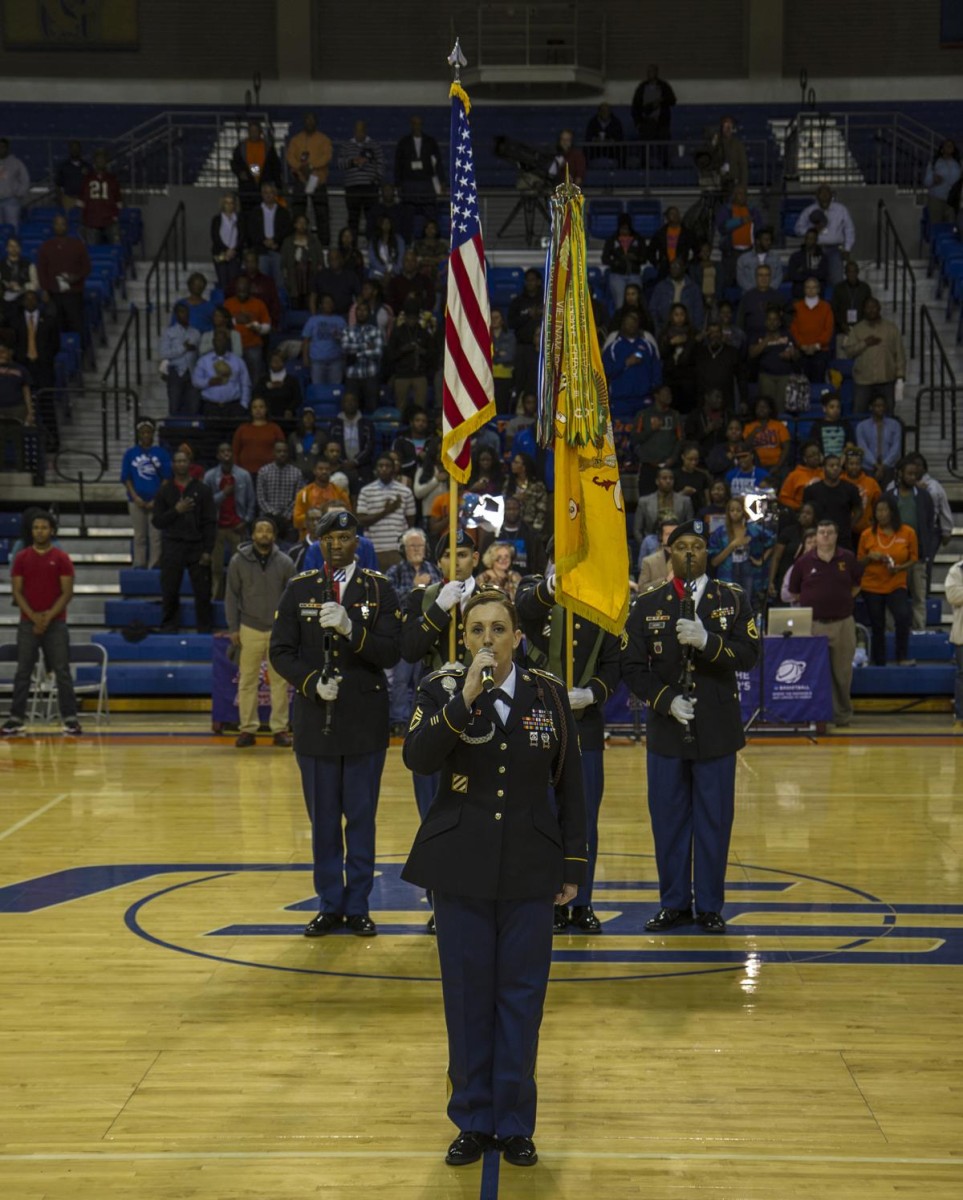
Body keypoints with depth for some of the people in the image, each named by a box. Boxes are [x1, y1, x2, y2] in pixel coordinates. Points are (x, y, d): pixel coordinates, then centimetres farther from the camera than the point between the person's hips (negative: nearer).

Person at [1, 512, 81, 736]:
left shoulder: (62, 558, 1)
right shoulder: (21, 558, 5)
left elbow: (67, 593, -3)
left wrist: (49, 616, -13)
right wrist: (33, 616, -10)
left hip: (56, 623, -2)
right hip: (28, 622, 2)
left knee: (62, 672, -4)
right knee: (23, 672, 2)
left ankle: (70, 718, -2)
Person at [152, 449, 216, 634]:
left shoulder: (202, 490, 5)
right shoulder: (164, 491, 8)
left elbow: (210, 523, 2)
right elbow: (157, 521, 5)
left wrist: (207, 551, -6)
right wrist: (176, 511, -11)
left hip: (197, 547, -1)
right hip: (172, 547, 1)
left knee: (203, 593, -3)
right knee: (169, 593, 1)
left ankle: (205, 630, 4)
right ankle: (168, 630, 10)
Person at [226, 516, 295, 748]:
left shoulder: (285, 563, 0)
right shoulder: (239, 561, -1)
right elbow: (231, 596, 2)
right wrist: (233, 629, -1)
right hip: (250, 630, 0)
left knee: (280, 680, 4)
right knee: (247, 680, 3)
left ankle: (280, 729, 11)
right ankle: (247, 729, 10)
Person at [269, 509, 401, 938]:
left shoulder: (379, 589, 1)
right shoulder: (299, 589, 4)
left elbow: (390, 654, -8)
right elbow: (280, 652, 3)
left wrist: (350, 629, -23)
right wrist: (312, 681, -13)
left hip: (366, 720, -1)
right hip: (315, 720, 1)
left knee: (361, 817, 4)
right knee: (322, 818, 8)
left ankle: (357, 906, 14)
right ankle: (329, 906, 17)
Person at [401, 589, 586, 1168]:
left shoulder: (549, 693, 1)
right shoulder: (442, 689, -2)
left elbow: (571, 784, 5)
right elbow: (417, 757, -20)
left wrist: (574, 864, 4)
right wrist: (464, 700, -27)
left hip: (529, 869, 1)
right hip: (462, 866, 0)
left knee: (522, 995, 5)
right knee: (468, 995, 6)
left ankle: (515, 1123, 17)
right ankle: (473, 1121, 18)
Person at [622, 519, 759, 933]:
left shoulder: (732, 600, 4)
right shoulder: (648, 604, 5)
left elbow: (749, 654, -8)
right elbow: (632, 667, 1)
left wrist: (707, 641, -23)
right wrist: (666, 700, -12)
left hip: (717, 730, -1)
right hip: (665, 730, 1)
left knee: (714, 820, 3)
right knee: (668, 818, 5)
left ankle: (709, 906, 13)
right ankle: (674, 903, 16)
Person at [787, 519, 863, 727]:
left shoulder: (848, 559, 3)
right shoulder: (804, 562, 1)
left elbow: (857, 584, 17)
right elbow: (793, 591, 11)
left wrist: (842, 600, 10)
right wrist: (809, 603, 6)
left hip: (842, 623, 0)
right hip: (813, 624, 0)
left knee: (842, 672, 5)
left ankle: (842, 714, 15)